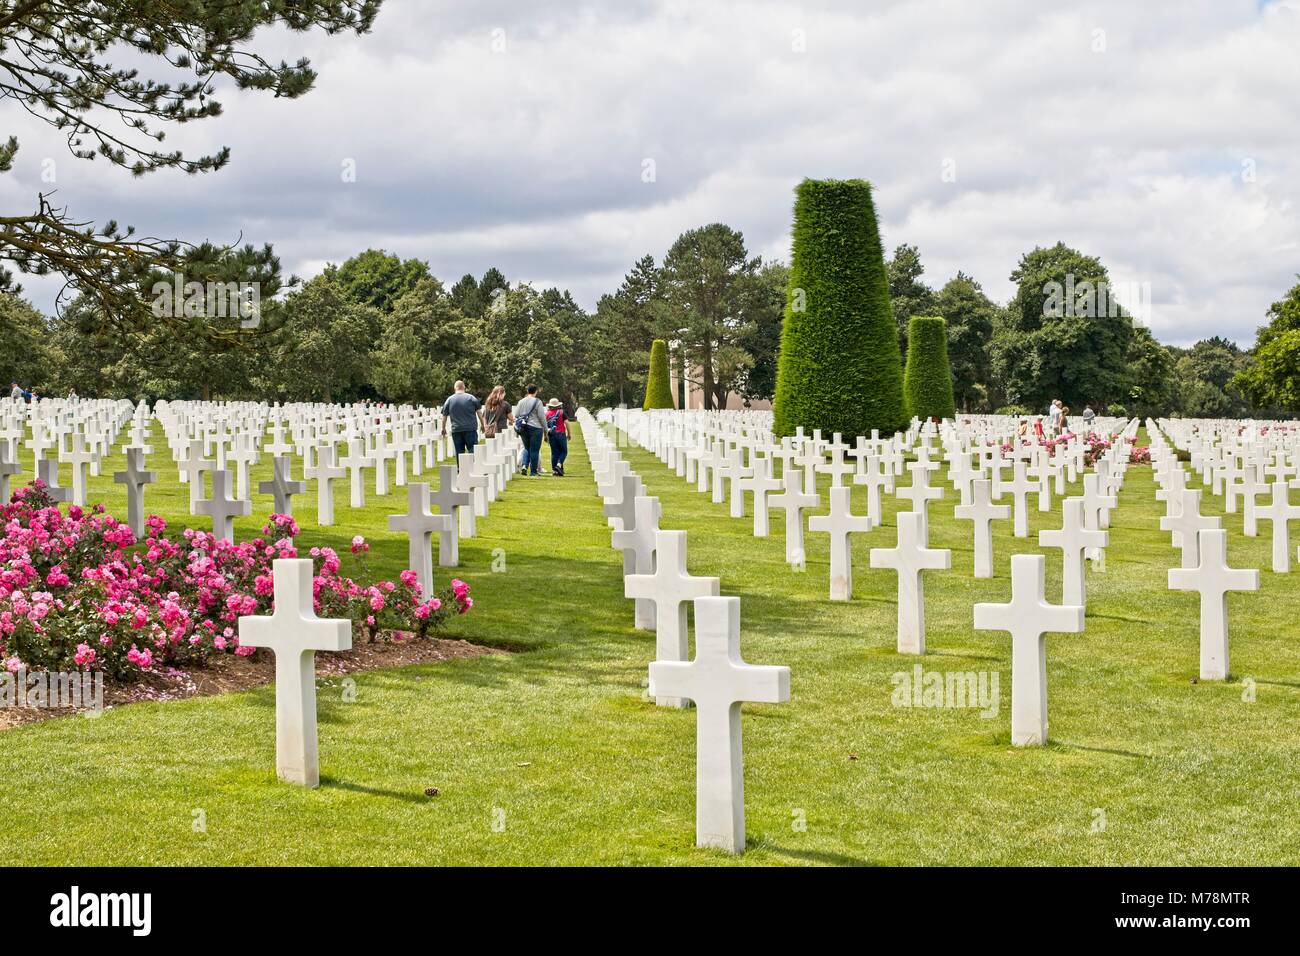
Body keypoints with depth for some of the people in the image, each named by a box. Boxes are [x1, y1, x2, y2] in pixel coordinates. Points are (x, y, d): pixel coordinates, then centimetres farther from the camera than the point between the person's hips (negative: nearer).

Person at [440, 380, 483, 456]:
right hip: (470, 429, -1)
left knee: (459, 452, 5)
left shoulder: (449, 400, 4)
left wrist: (443, 428, 19)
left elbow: (444, 416, 6)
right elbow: (479, 413, 4)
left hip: (456, 430, 1)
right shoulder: (471, 398, 1)